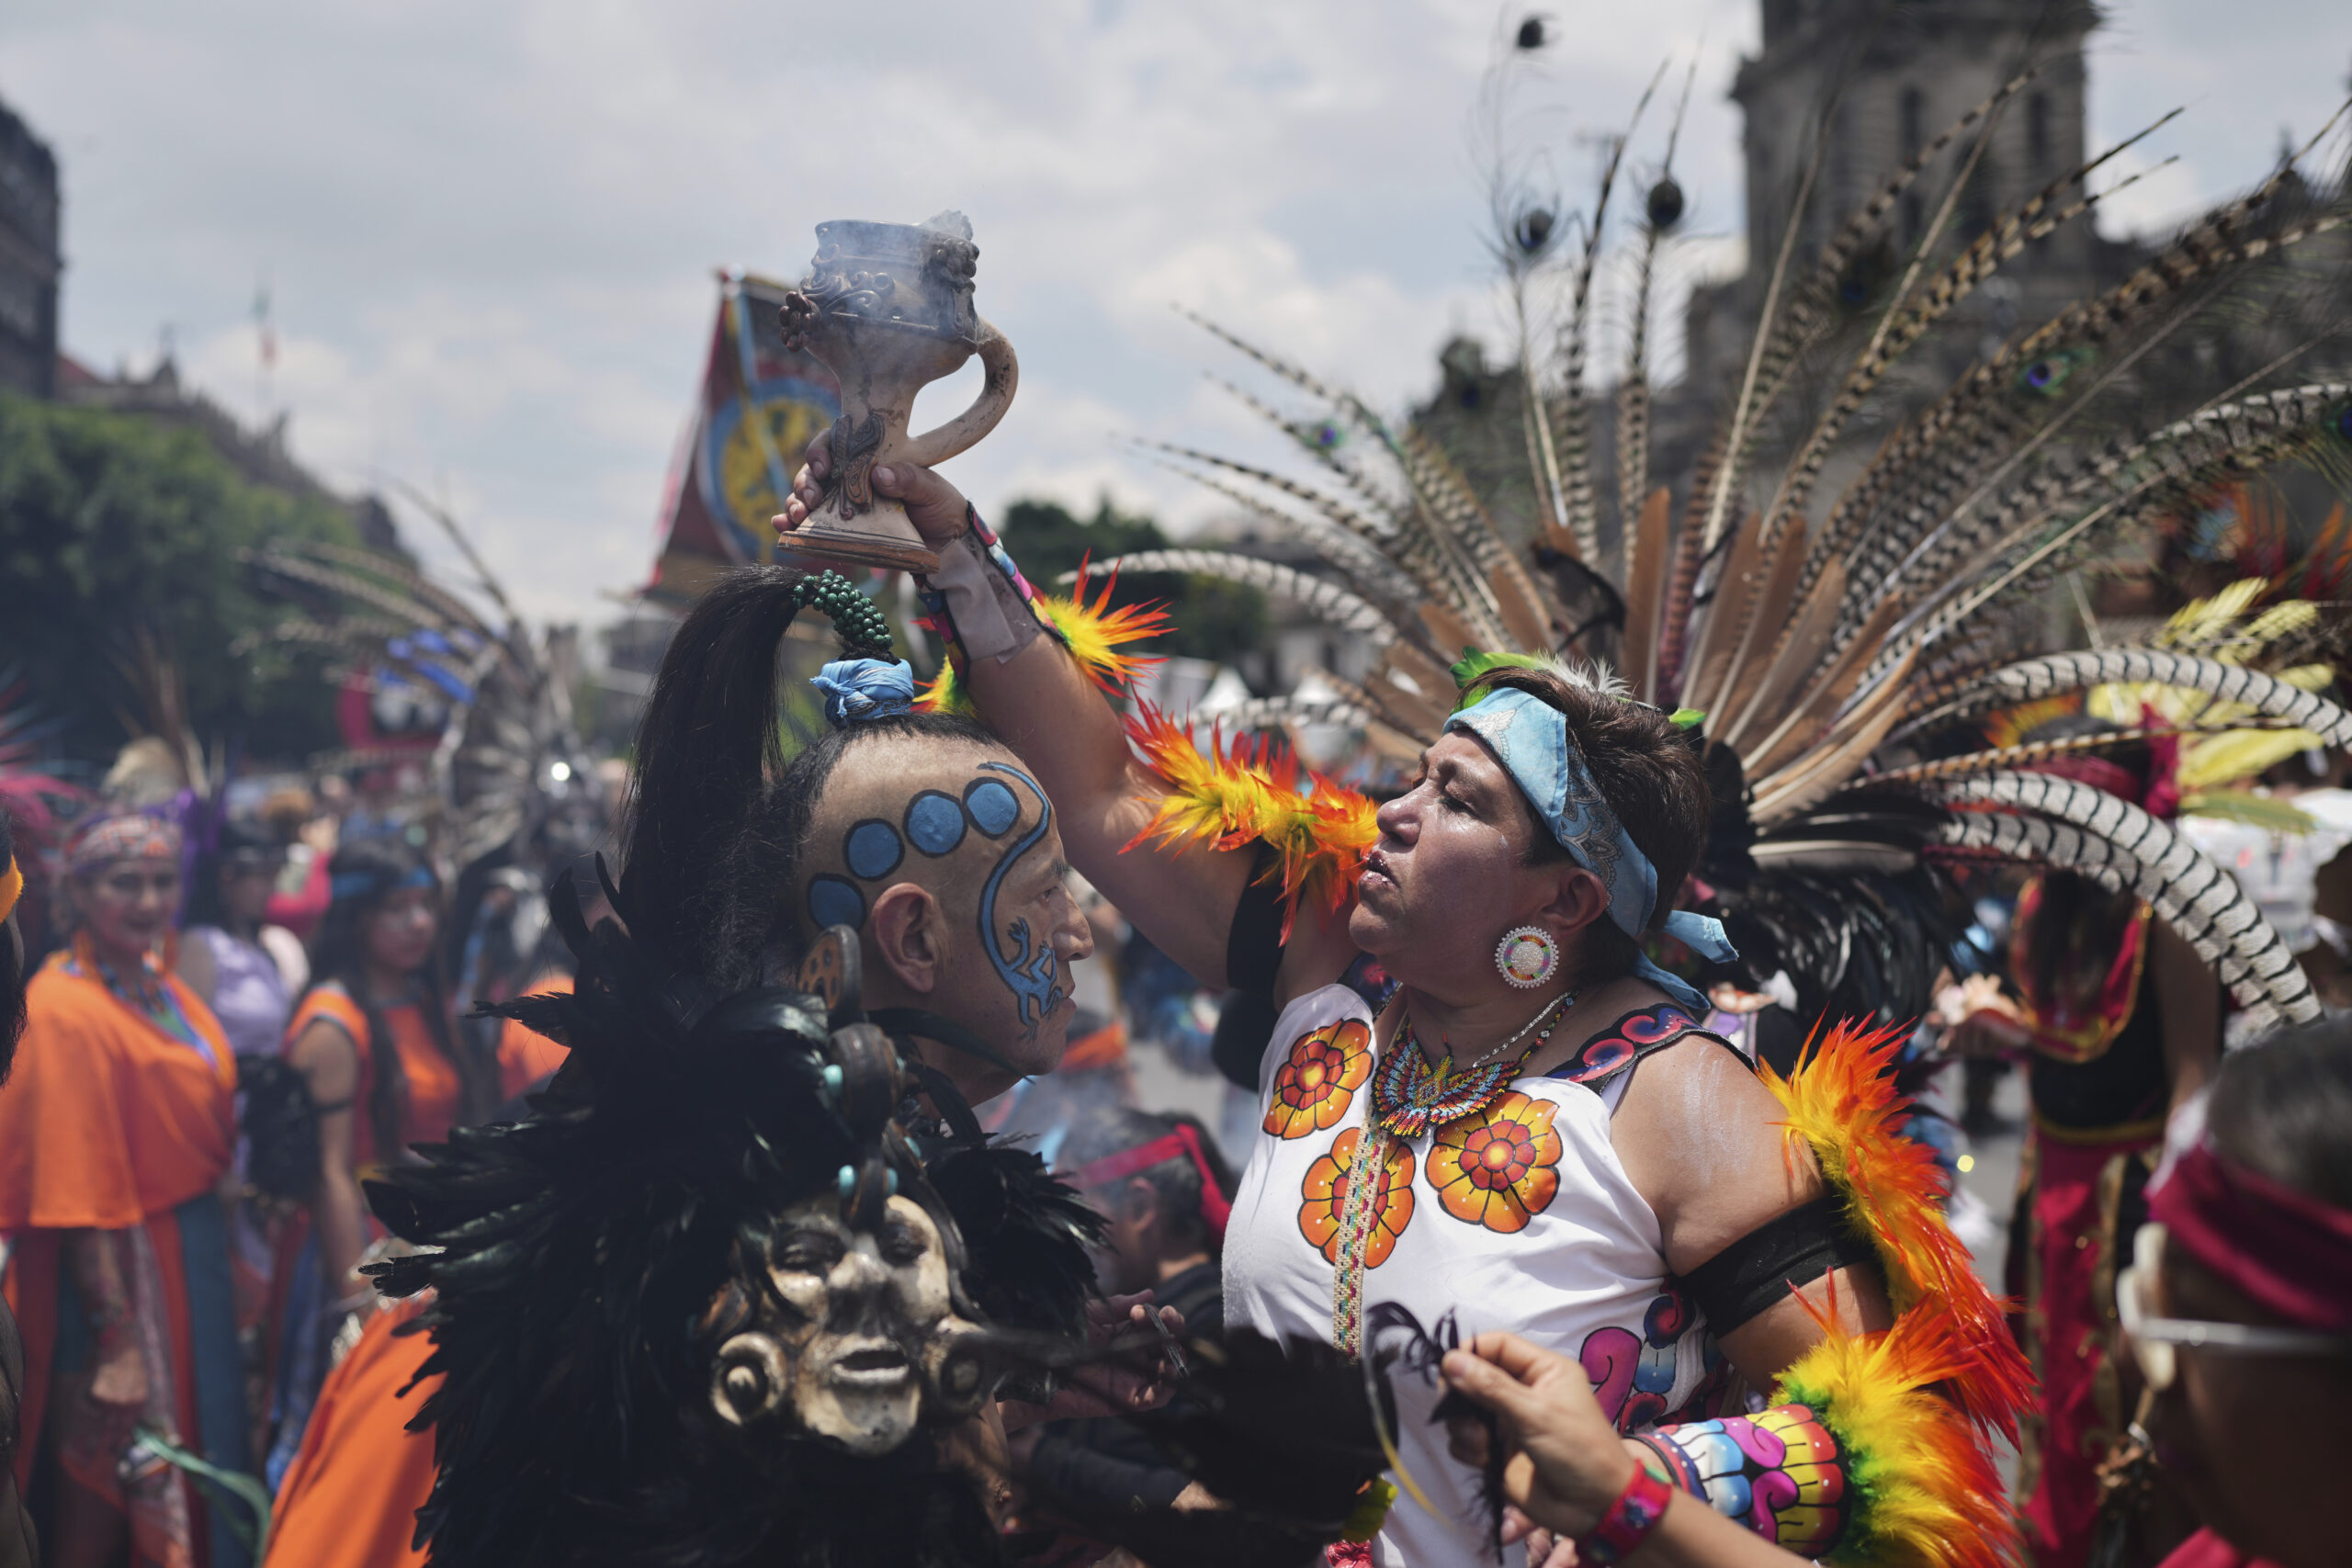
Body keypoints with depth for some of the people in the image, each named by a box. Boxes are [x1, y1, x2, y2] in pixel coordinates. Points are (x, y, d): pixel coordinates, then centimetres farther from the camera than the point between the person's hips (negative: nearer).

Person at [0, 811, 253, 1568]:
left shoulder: (160, 985, 6)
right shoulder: (67, 1010, -19)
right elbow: (79, 1196, -21)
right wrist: (116, 1330, -23)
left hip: (193, 1247, 8)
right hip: (119, 1268, -8)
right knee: (114, 1482, 2)